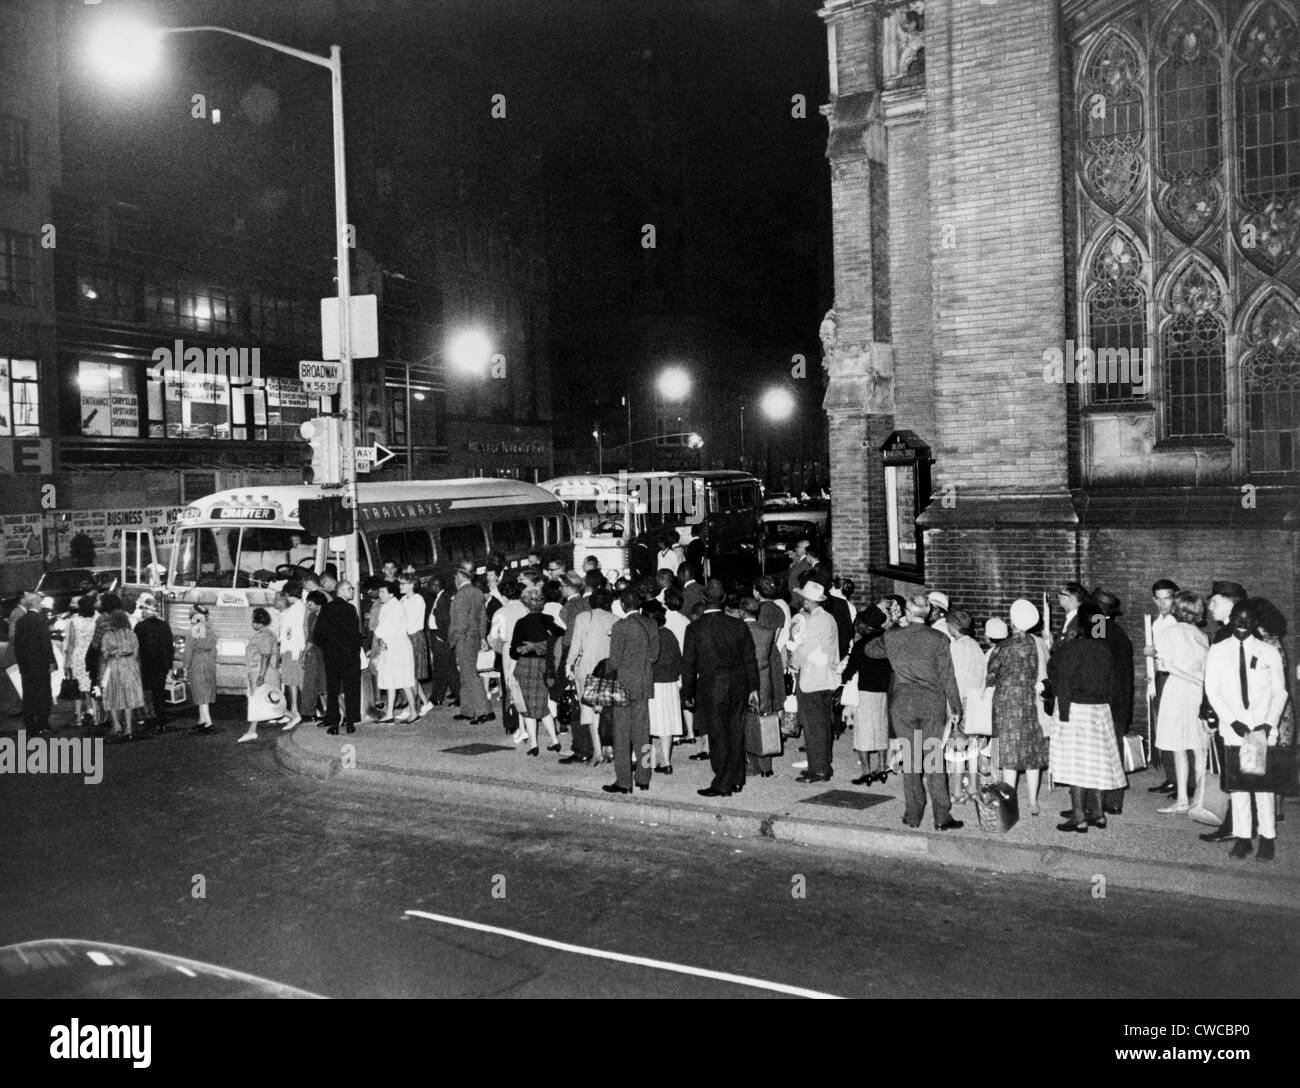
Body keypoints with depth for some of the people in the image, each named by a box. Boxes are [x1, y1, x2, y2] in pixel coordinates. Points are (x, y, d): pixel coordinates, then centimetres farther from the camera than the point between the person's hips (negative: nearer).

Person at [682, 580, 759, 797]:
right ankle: (737, 781, 22)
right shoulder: (737, 625, 1)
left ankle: (722, 785, 7)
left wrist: (688, 693, 6)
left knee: (719, 736, 3)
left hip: (711, 686, -4)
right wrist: (753, 688, 13)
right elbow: (750, 659, 6)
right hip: (738, 684, 4)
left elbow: (688, 663, -3)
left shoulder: (695, 628, -7)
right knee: (736, 733, 13)